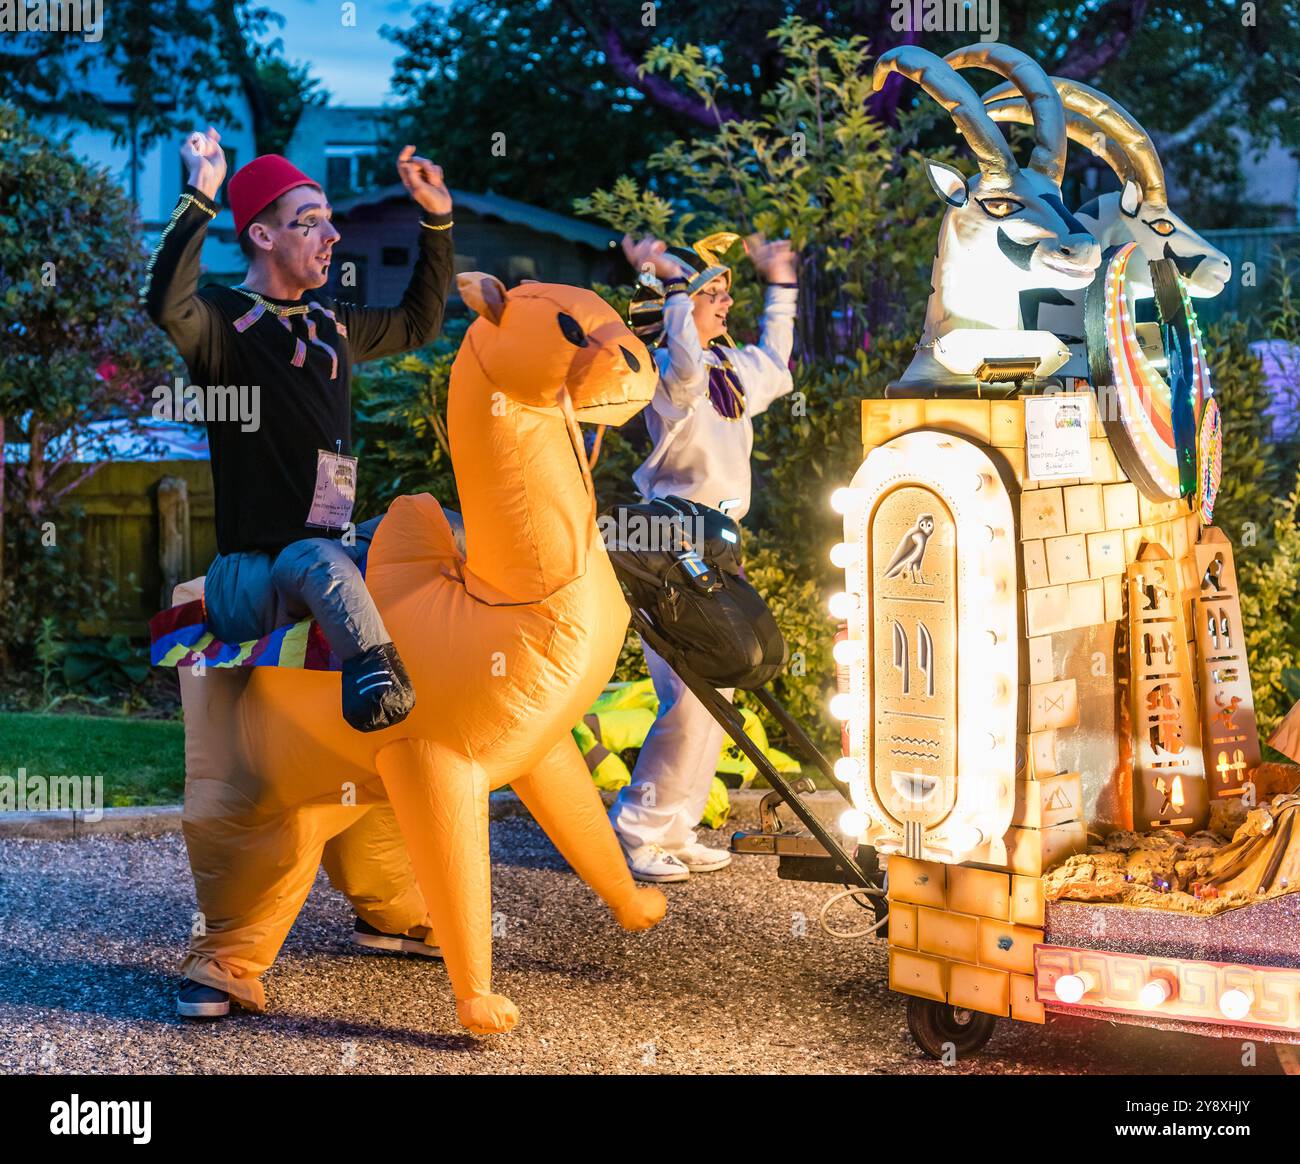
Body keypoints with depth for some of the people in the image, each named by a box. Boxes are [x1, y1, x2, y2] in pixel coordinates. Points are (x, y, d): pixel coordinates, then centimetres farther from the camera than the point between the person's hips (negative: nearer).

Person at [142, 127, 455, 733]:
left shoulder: (333, 324, 17)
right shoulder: (226, 320, -6)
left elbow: (418, 323, 34)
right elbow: (166, 303, -31)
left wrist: (437, 218, 27)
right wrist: (201, 194, -31)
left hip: (332, 547, 9)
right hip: (251, 574, -9)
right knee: (319, 559, -40)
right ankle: (375, 670, -66)